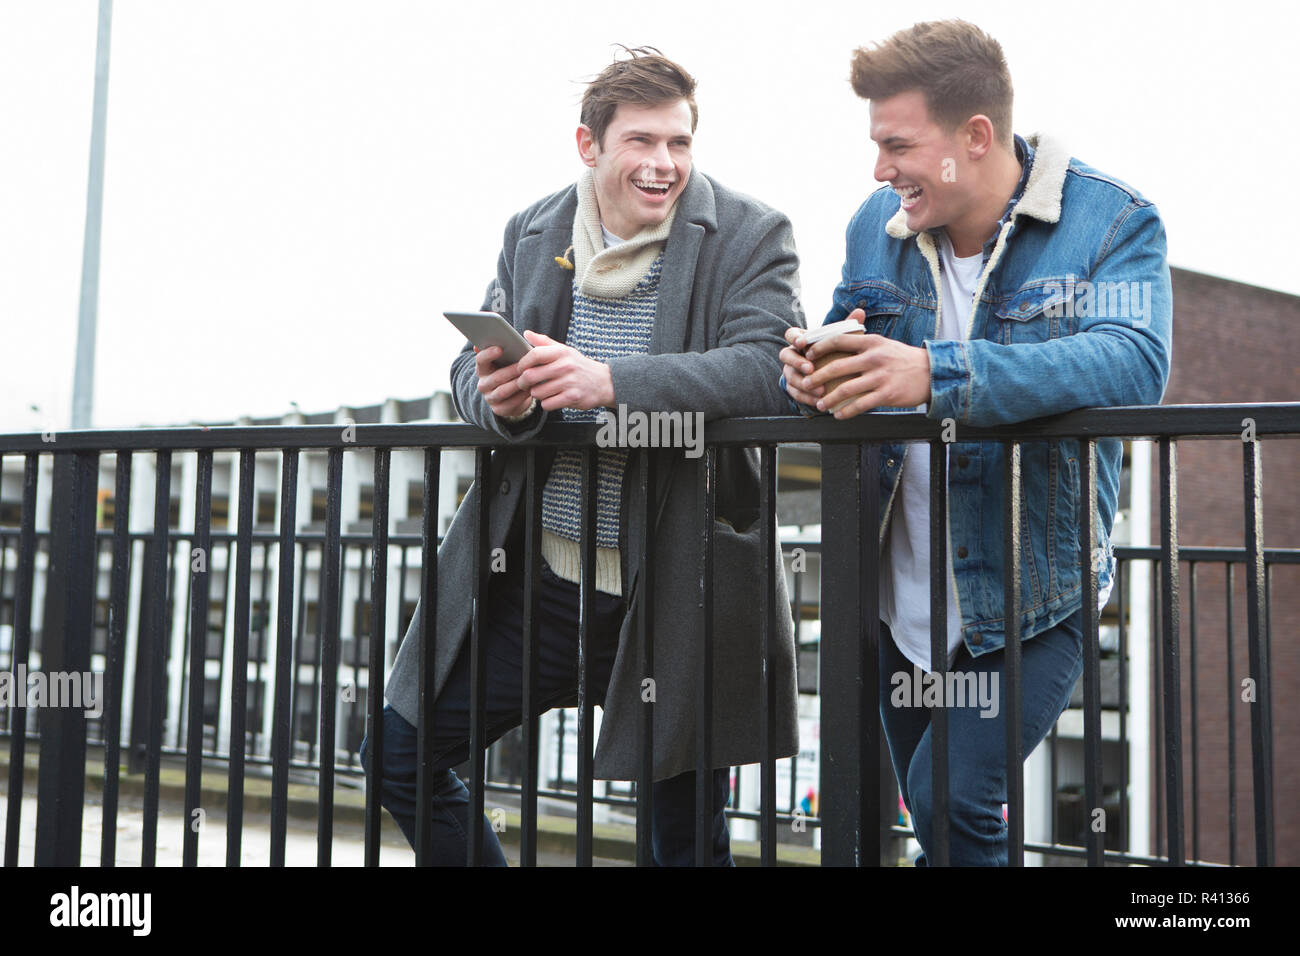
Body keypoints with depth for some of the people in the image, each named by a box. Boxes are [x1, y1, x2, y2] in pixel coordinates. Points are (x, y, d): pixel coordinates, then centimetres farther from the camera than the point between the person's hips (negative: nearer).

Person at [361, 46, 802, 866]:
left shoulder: (750, 236, -5)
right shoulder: (532, 232, 8)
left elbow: (766, 369, -19)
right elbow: (470, 366, 9)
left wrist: (610, 381, -31)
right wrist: (500, 399, -16)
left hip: (674, 591, -4)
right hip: (535, 575, 4)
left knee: (690, 835, 8)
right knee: (400, 754, 10)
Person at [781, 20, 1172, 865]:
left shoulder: (1114, 221, -11)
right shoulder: (878, 223, 4)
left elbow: (1136, 362, -29)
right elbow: (850, 366, 12)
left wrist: (937, 374, -41)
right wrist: (816, 375, -16)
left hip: (1029, 596, -5)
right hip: (900, 597, 5)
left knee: (952, 800, -18)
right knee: (934, 817, 17)